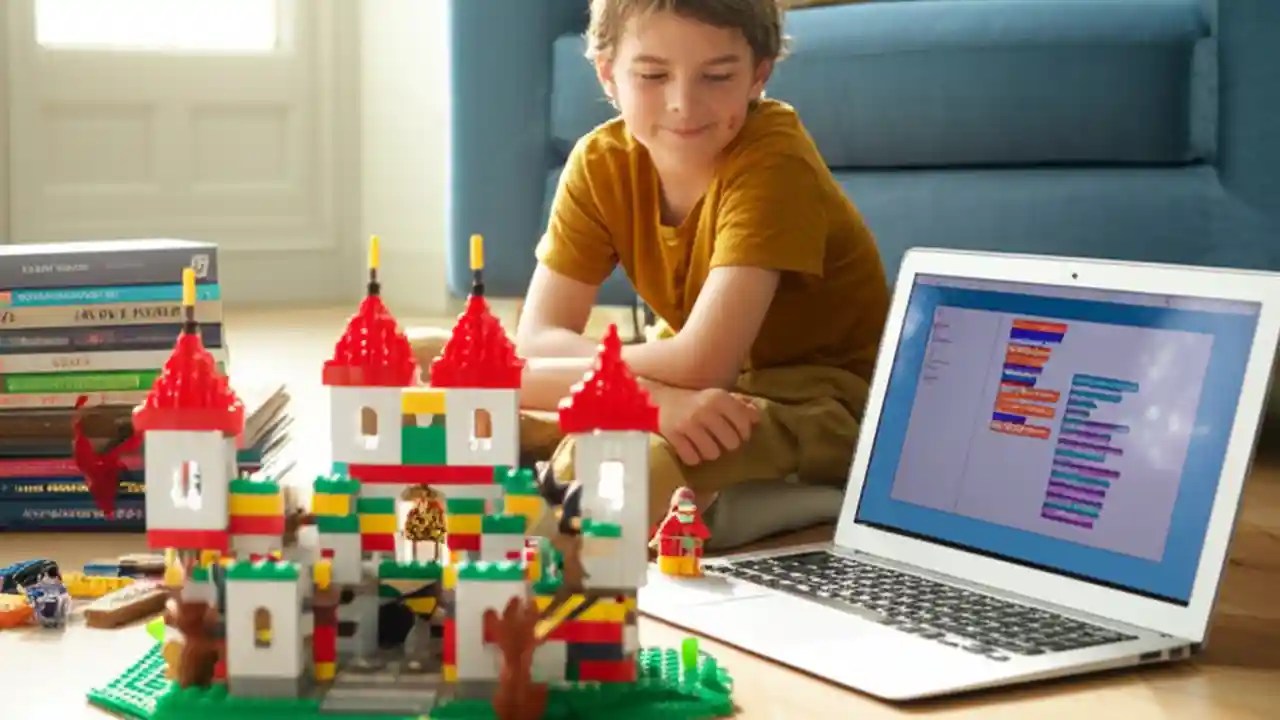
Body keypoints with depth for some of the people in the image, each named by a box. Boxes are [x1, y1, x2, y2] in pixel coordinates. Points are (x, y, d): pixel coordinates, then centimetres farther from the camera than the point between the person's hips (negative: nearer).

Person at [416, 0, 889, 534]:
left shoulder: (773, 158, -24)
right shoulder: (601, 161, -7)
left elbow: (702, 365, -30)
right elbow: (536, 340, -14)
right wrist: (658, 394, -35)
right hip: (693, 396, 6)